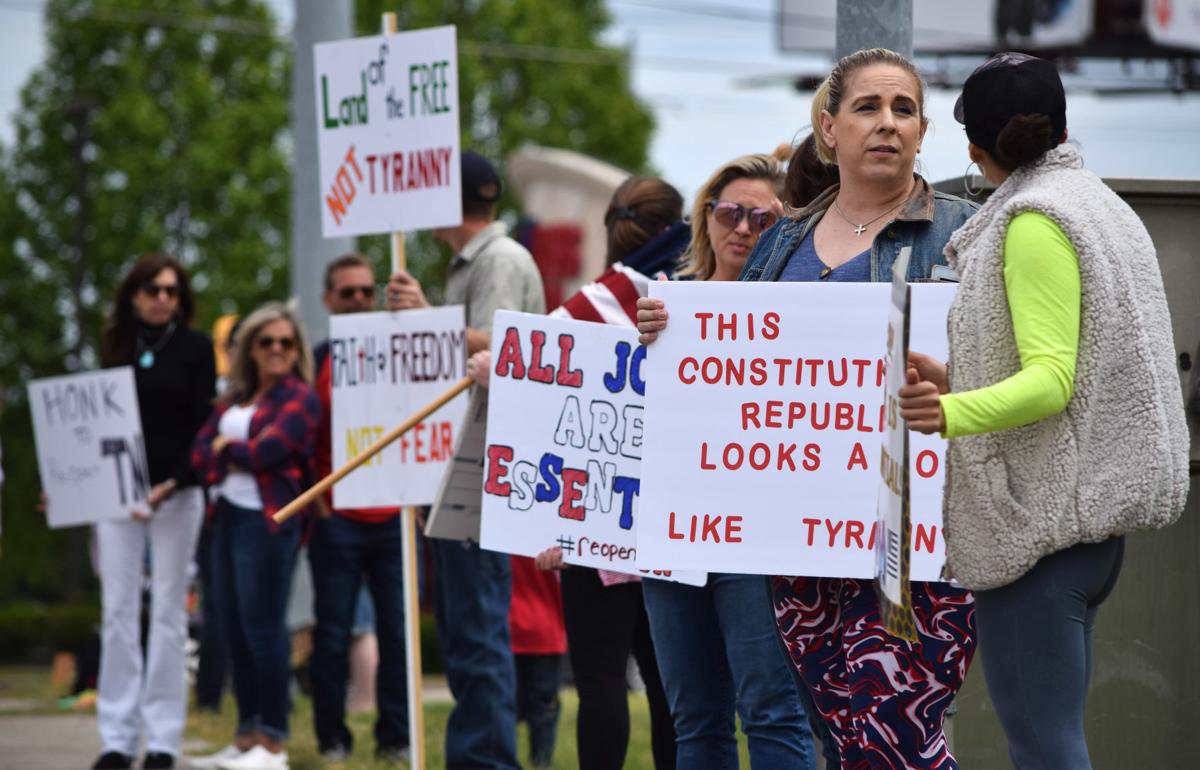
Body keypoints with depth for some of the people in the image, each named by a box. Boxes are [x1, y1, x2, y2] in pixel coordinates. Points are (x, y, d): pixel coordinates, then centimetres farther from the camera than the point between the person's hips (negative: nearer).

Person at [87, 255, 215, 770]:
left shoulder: (196, 349, 2)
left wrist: (172, 483, -17)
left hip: (177, 493, -3)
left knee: (168, 612, -2)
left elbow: (201, 424, -4)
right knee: (118, 612, 0)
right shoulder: (117, 349, 11)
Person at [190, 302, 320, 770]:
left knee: (262, 627, -7)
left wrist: (226, 448, 2)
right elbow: (201, 451, 8)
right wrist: (234, 457, -11)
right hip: (228, 516, 8)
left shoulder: (300, 398, -3)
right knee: (233, 627, 9)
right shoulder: (234, 398, 18)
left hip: (267, 518, -8)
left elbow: (266, 451, -14)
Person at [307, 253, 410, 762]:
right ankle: (332, 737, 7)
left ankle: (395, 737, 5)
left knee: (397, 631, 0)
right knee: (333, 634, 0)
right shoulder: (314, 363, 6)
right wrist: (313, 501, -5)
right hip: (337, 522, -1)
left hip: (394, 520, 1)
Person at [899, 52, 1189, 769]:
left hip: (1040, 517, -10)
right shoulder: (1104, 206, 18)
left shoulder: (1034, 222, -11)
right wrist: (953, 380, 29)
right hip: (1091, 512, 10)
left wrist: (950, 413, -36)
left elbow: (1052, 381, -21)